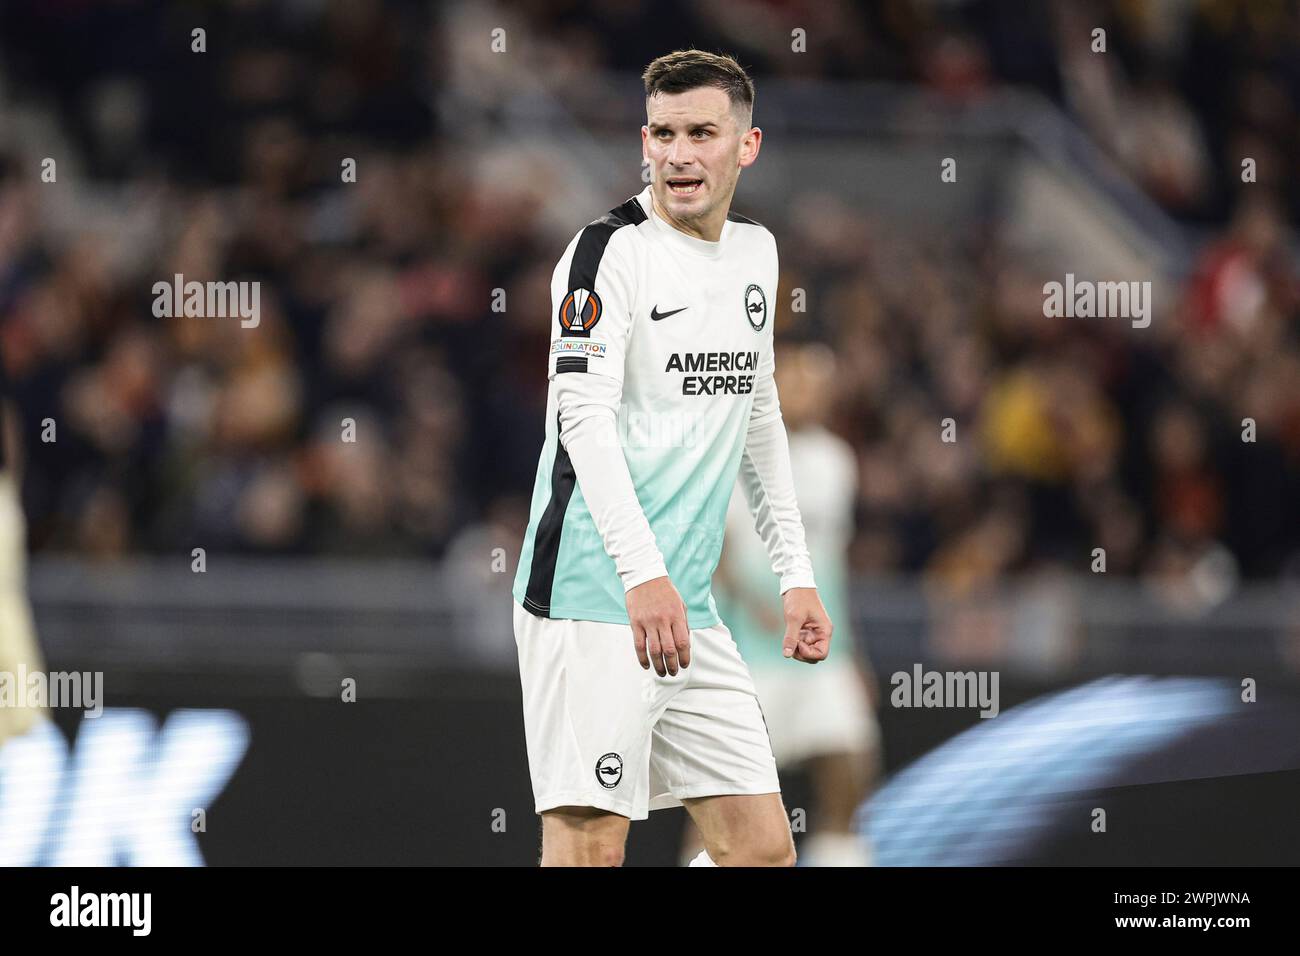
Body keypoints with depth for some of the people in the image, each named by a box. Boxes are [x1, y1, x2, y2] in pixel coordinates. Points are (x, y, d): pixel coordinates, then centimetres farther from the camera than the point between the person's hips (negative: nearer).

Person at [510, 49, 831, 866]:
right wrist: (643, 574, -30)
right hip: (593, 596, -8)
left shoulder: (756, 252, 15)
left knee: (762, 848, 3)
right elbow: (584, 419, -20)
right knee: (590, 846, -14)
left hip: (689, 611, 8)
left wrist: (796, 574, 21)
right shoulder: (612, 250, -9)